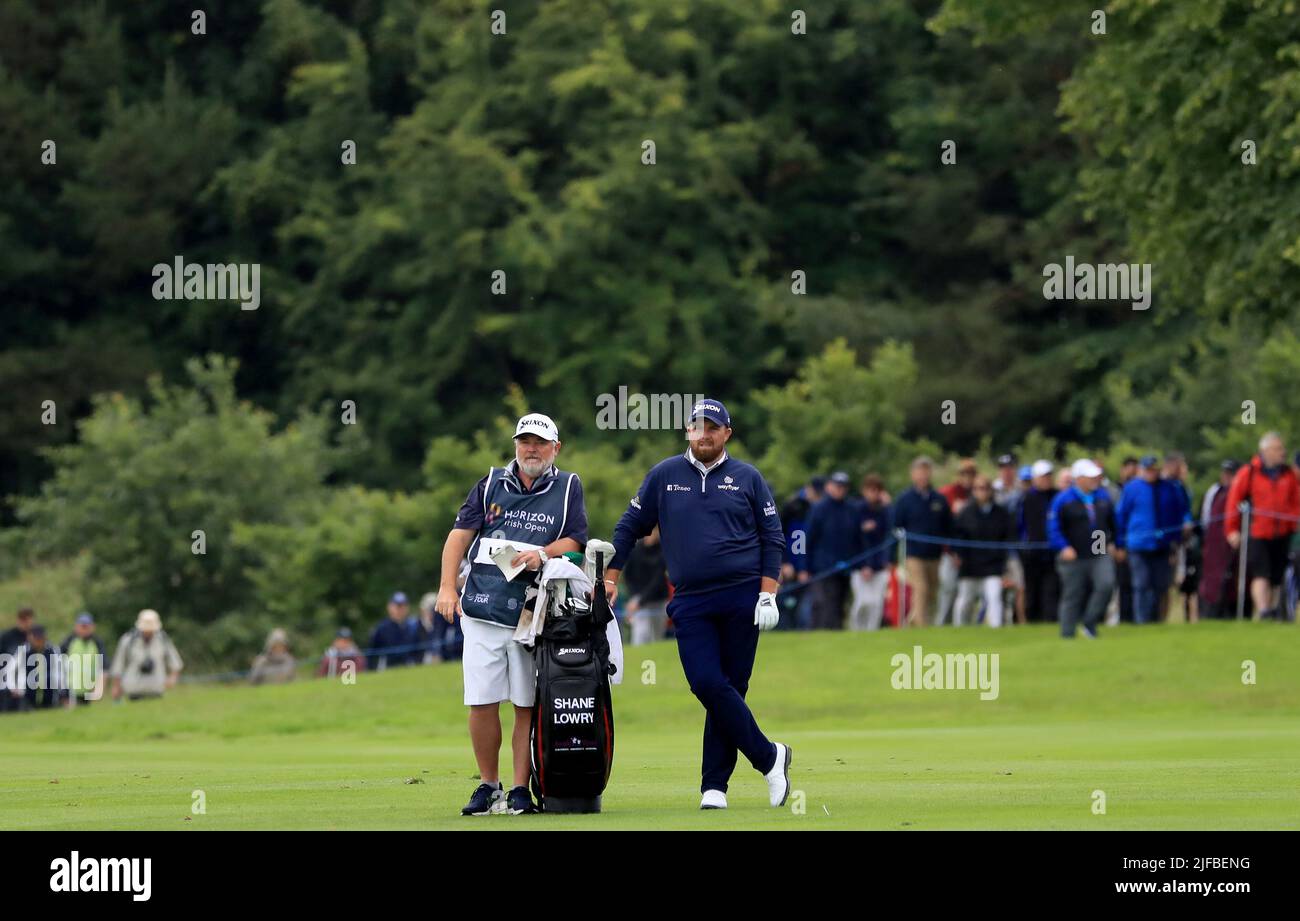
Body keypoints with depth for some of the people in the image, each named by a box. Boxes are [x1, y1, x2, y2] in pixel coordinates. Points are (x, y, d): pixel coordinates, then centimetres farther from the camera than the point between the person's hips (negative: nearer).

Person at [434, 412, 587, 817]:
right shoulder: (492, 484, 12)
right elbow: (460, 534, 7)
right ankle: (488, 787, 9)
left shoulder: (568, 487, 10)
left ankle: (520, 790, 2)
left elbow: (576, 541, 5)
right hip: (483, 609, 1)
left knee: (527, 705, -3)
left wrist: (543, 554, -15)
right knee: (481, 703, -3)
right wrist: (447, 587, -6)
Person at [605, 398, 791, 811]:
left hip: (741, 599, -1)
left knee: (728, 689, -2)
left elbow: (772, 538, 7)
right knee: (708, 685, -13)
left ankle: (715, 786, 3)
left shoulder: (747, 478, 7)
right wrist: (610, 578, 6)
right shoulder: (664, 476, 10)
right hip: (690, 603, 1)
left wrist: (767, 594, -3)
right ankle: (769, 757, -2)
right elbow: (629, 527, 15)